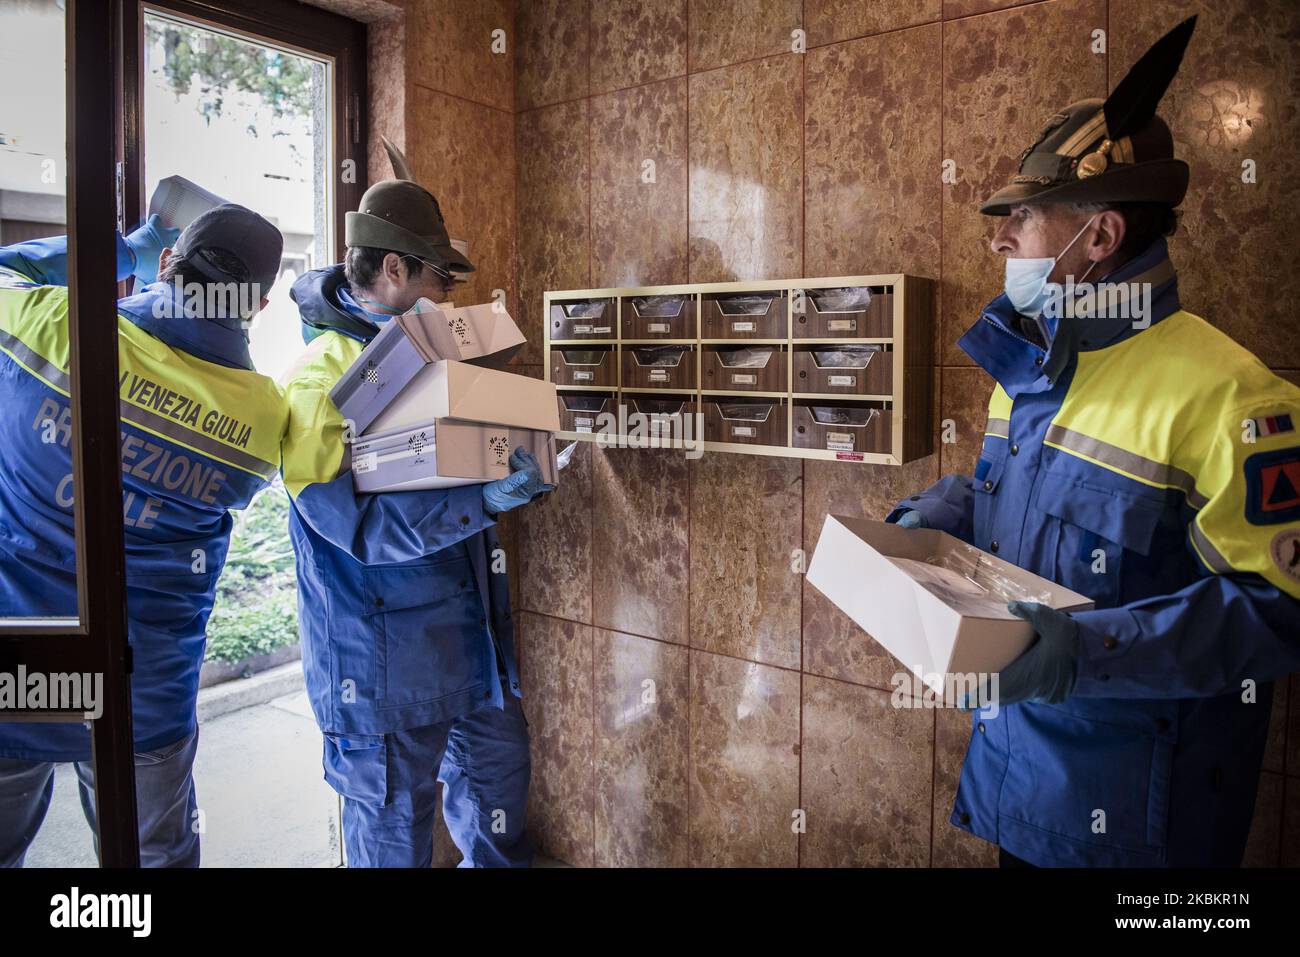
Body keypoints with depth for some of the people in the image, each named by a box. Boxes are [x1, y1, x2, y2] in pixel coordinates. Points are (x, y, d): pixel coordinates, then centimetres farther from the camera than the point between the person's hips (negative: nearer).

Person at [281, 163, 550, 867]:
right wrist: (484, 500, -32)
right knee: (394, 824, 9)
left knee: (499, 763, 22)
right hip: (384, 654, -8)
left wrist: (520, 476, 2)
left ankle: (499, 863, 45)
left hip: (470, 630, 8)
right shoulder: (318, 381, -16)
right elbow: (359, 523, -24)